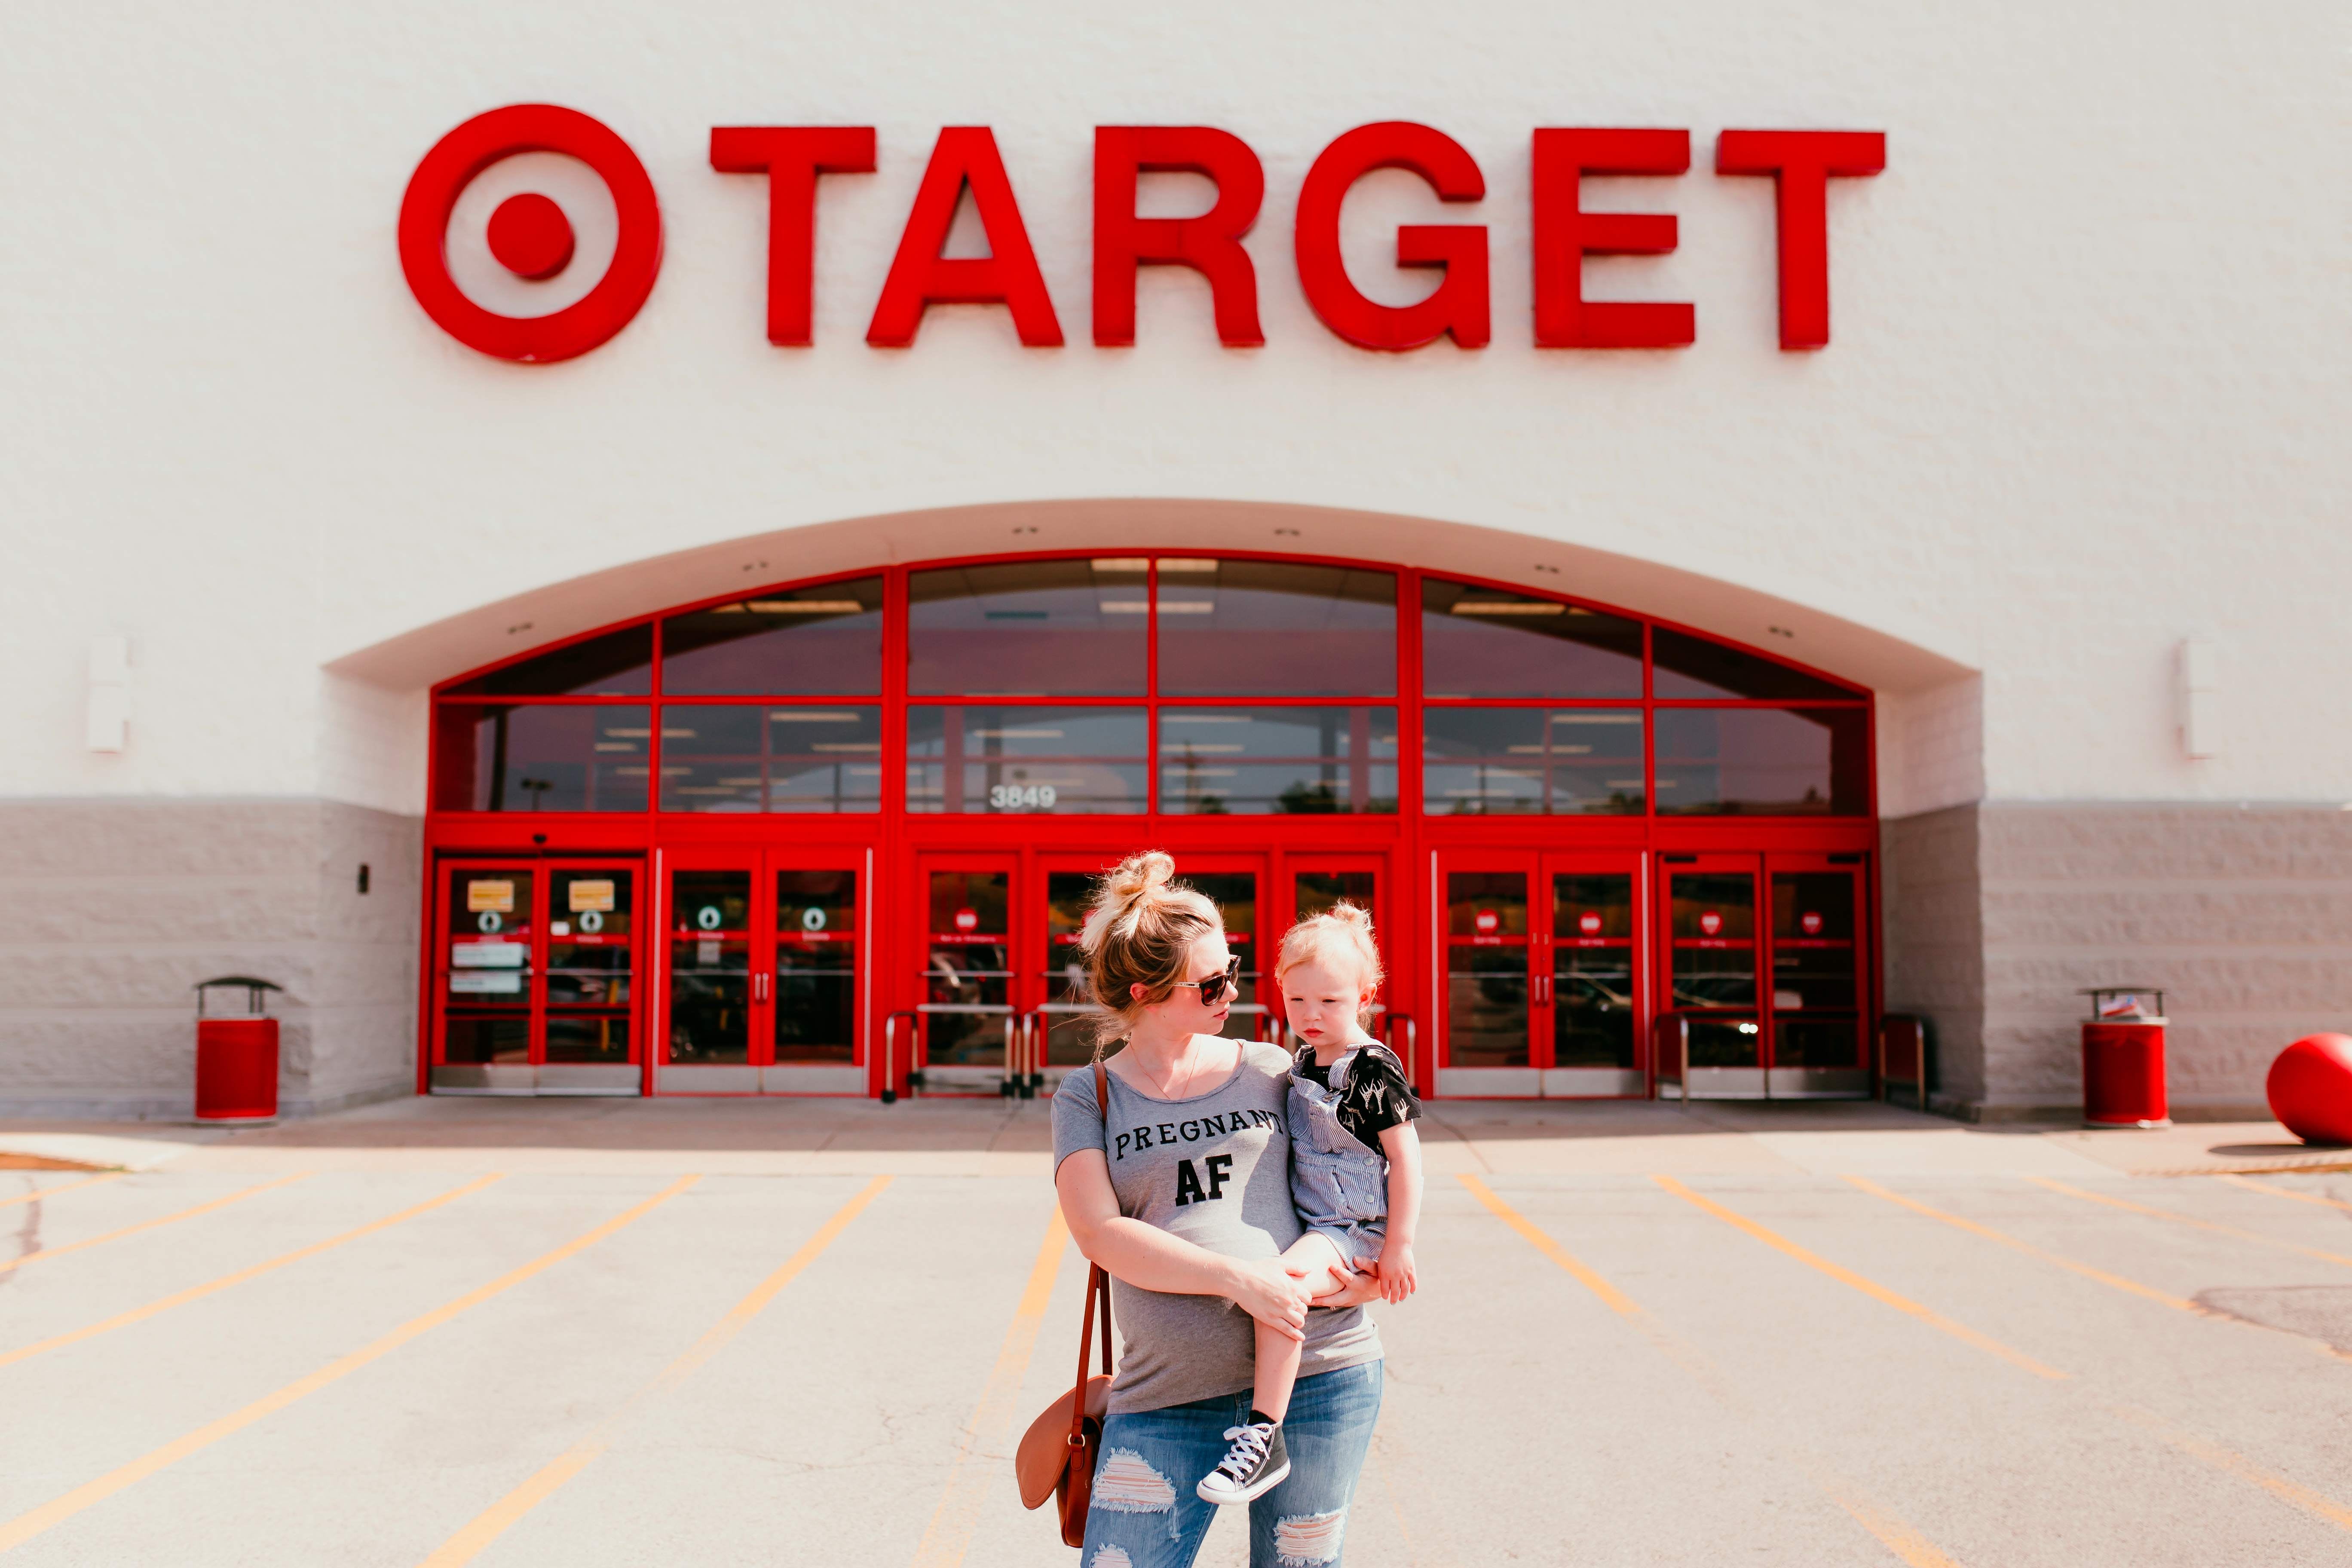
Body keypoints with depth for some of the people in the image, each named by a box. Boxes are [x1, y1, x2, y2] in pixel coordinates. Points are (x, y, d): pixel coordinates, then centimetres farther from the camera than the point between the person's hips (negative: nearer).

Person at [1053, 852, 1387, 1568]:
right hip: (1168, 1394, -1)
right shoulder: (1089, 1097, 6)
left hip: (1318, 1370, 1)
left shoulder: (1271, 1072, 10)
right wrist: (1239, 1278, -18)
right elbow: (1100, 1234, -8)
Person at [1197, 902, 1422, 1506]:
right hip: (1308, 1225, 9)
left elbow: (1405, 1157, -13)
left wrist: (1399, 1245, -16)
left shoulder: (1374, 1069, -13)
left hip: (1355, 1230, -9)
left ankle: (1264, 1436, -31)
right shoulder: (1302, 1062, 11)